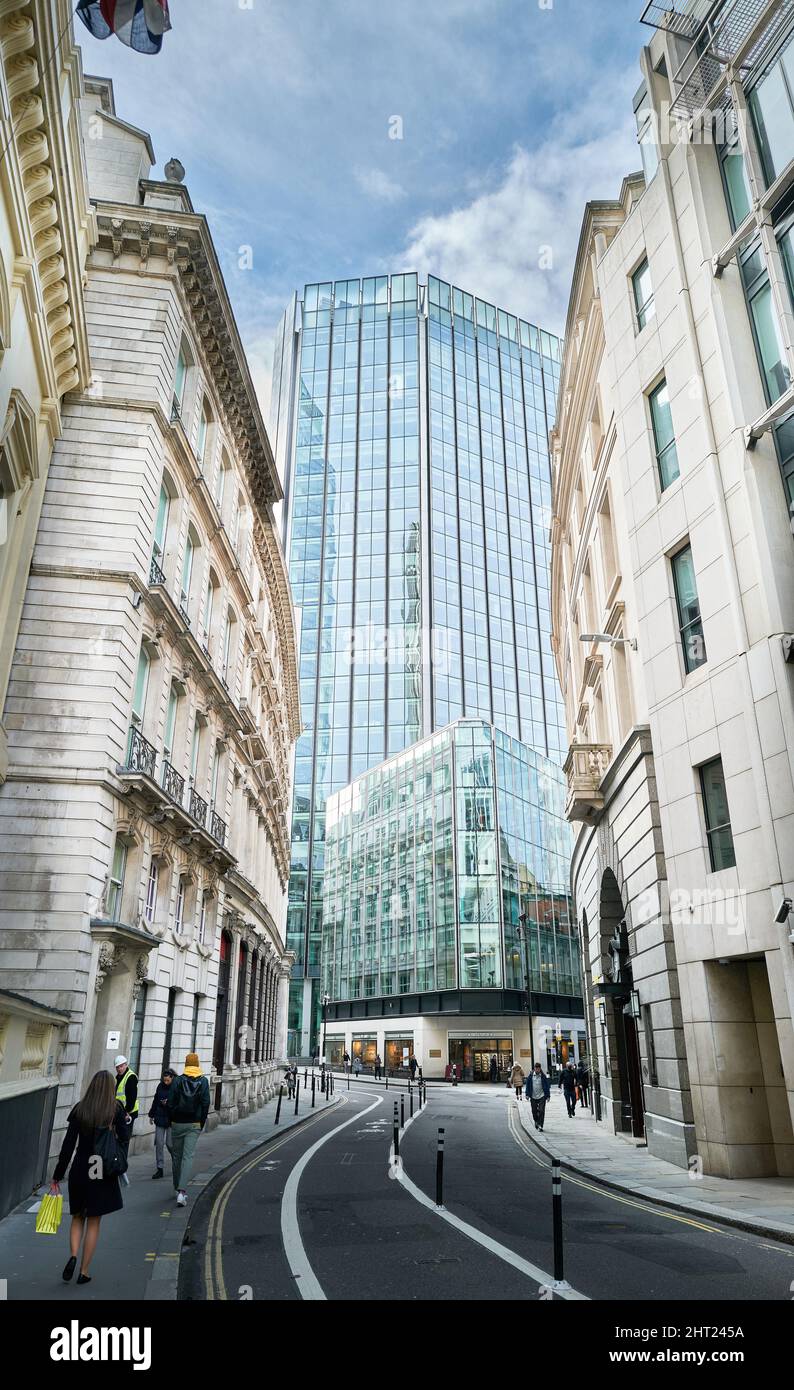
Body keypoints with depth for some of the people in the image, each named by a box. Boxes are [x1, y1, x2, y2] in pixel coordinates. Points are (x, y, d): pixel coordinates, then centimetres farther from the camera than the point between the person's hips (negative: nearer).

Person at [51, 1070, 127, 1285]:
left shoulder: (79, 1109, -4)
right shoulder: (116, 1110, -7)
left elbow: (68, 1145, -5)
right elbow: (123, 1141, -6)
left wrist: (57, 1176, 1)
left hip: (80, 1170, 1)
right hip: (105, 1173, -1)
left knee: (77, 1217, 21)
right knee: (94, 1222, 12)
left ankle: (73, 1256, 0)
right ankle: (84, 1272, 14)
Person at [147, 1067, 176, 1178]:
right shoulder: (161, 1086, 5)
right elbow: (156, 1101, 16)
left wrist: (168, 1103, -25)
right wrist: (151, 1115, 18)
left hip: (171, 1120, -5)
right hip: (160, 1118, 5)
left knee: (170, 1144, -1)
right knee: (159, 1143, 2)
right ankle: (159, 1169, 10)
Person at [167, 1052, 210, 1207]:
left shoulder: (177, 1081, -3)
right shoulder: (203, 1081, -2)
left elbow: (170, 1103, -4)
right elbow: (206, 1103, -5)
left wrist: (172, 1120, 9)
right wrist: (201, 1123, 4)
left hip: (177, 1124, 1)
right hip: (194, 1125, -1)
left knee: (176, 1156, 15)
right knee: (188, 1157, -3)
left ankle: (178, 1188, 25)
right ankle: (181, 1191, -17)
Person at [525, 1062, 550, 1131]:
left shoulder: (543, 1076, -2)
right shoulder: (530, 1076, 0)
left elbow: (547, 1086, 3)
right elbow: (528, 1085, 5)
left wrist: (548, 1095, 0)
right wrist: (527, 1094, 0)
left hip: (542, 1096, -2)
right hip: (533, 1097, 2)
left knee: (541, 1111, -8)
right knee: (534, 1111, 9)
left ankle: (540, 1126, -1)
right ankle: (536, 1121, 35)